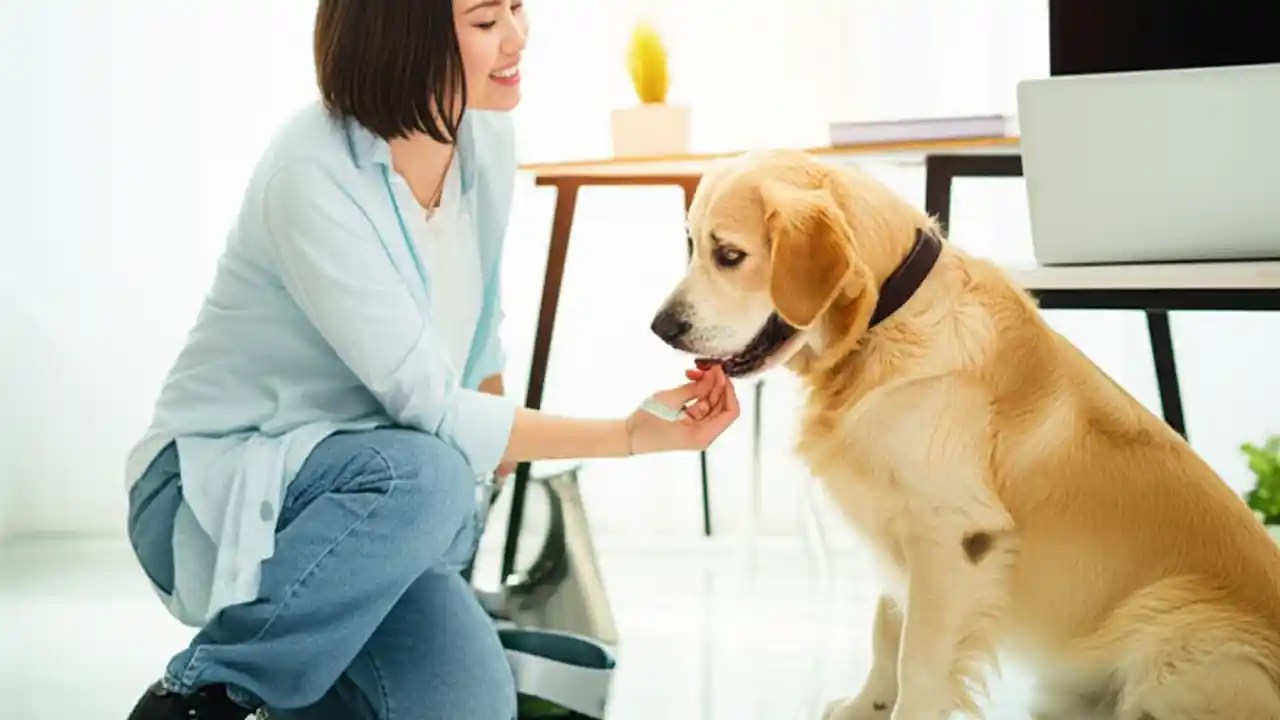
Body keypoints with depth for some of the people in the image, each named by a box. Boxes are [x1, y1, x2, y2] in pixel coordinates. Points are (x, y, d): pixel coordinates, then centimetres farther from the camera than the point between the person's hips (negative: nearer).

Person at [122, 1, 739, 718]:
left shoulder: (486, 138, -2)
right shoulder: (312, 176, -24)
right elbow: (431, 411, -25)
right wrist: (632, 435, -24)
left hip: (379, 503, 6)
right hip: (213, 494, -6)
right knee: (422, 474, -37)